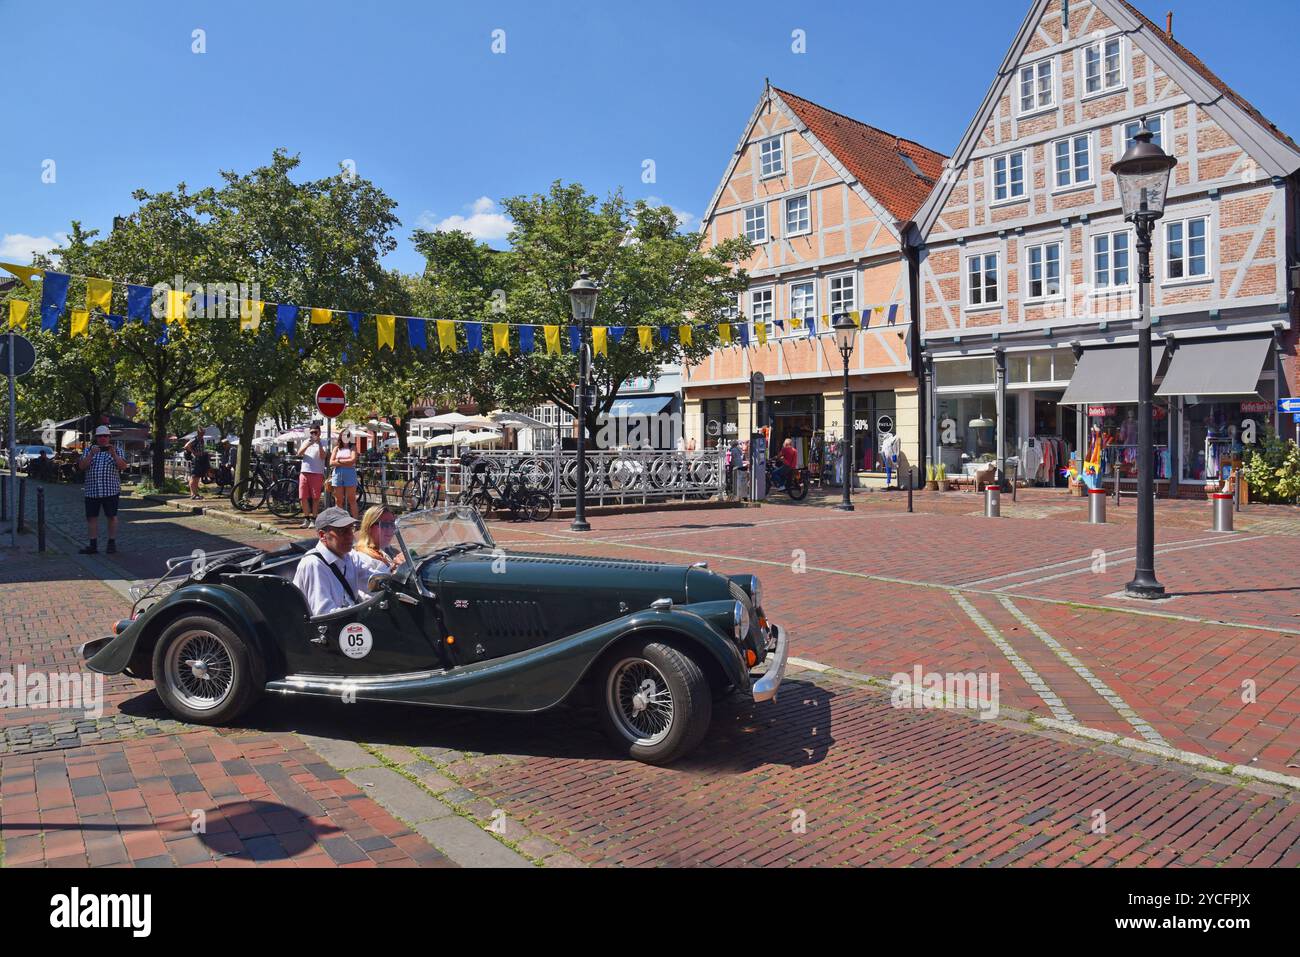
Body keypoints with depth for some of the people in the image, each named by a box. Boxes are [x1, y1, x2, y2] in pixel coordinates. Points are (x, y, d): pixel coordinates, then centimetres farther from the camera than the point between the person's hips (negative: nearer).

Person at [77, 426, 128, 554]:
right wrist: (91, 454, -16)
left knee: (111, 517, 2)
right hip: (92, 491, 2)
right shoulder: (88, 450, 10)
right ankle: (93, 545, 10)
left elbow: (123, 466, -8)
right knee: (92, 517, 3)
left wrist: (113, 454, -21)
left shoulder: (116, 451, 7)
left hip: (111, 490, -2)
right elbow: (82, 467, -2)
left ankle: (112, 543, 11)